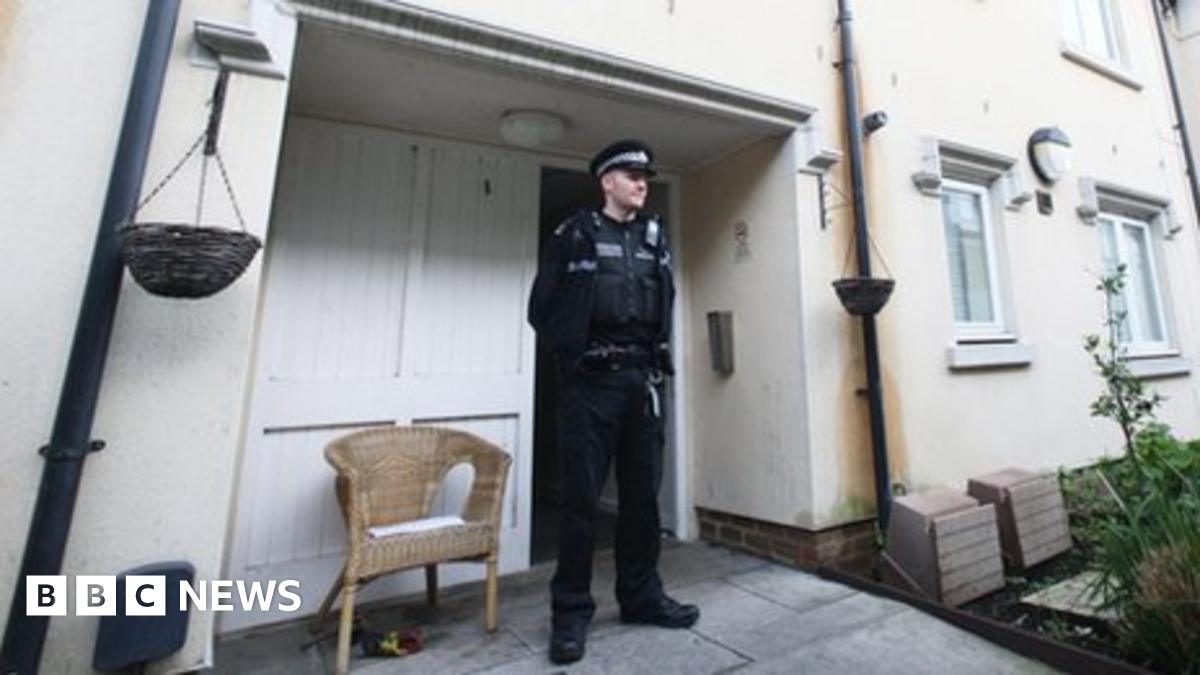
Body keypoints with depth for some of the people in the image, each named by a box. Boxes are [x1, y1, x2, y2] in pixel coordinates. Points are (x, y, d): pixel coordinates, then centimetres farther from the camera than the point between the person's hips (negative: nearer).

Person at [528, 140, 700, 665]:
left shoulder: (655, 236, 15)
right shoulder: (574, 235, 1)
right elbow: (542, 308, -1)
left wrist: (655, 354, 10)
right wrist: (573, 353, 0)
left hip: (642, 381, 5)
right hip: (590, 383, -4)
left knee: (642, 494, 11)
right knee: (581, 497, 1)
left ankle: (641, 596, 28)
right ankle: (571, 611, 17)